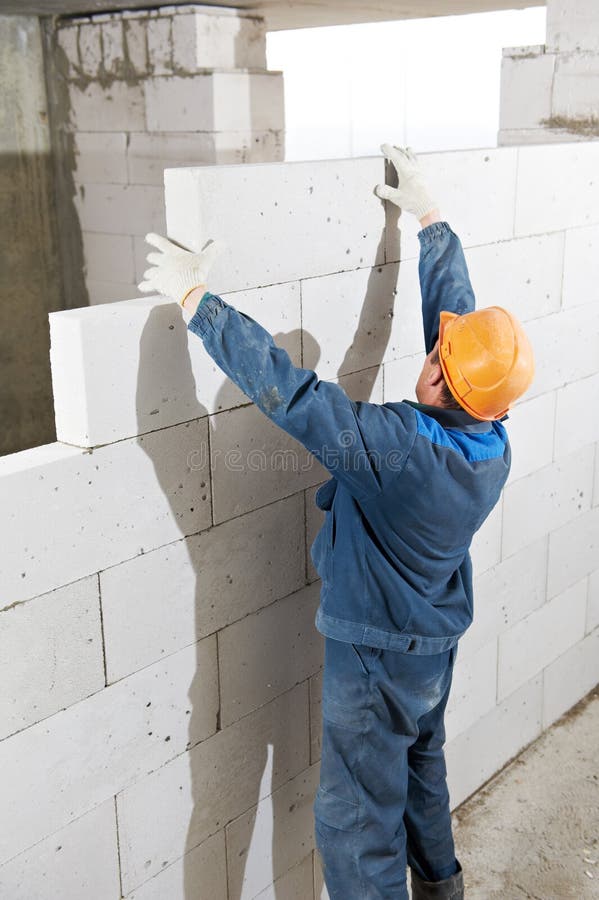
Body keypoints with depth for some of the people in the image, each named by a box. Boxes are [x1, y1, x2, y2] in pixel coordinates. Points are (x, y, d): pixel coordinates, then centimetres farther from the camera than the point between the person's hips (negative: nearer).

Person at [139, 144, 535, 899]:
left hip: (376, 659, -8)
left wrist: (196, 300, -26)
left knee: (357, 822, 9)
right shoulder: (491, 441, -12)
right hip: (437, 645, 9)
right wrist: (428, 220, 8)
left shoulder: (397, 446, -36)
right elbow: (451, 304, -2)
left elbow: (285, 390, -35)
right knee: (421, 767, 31)